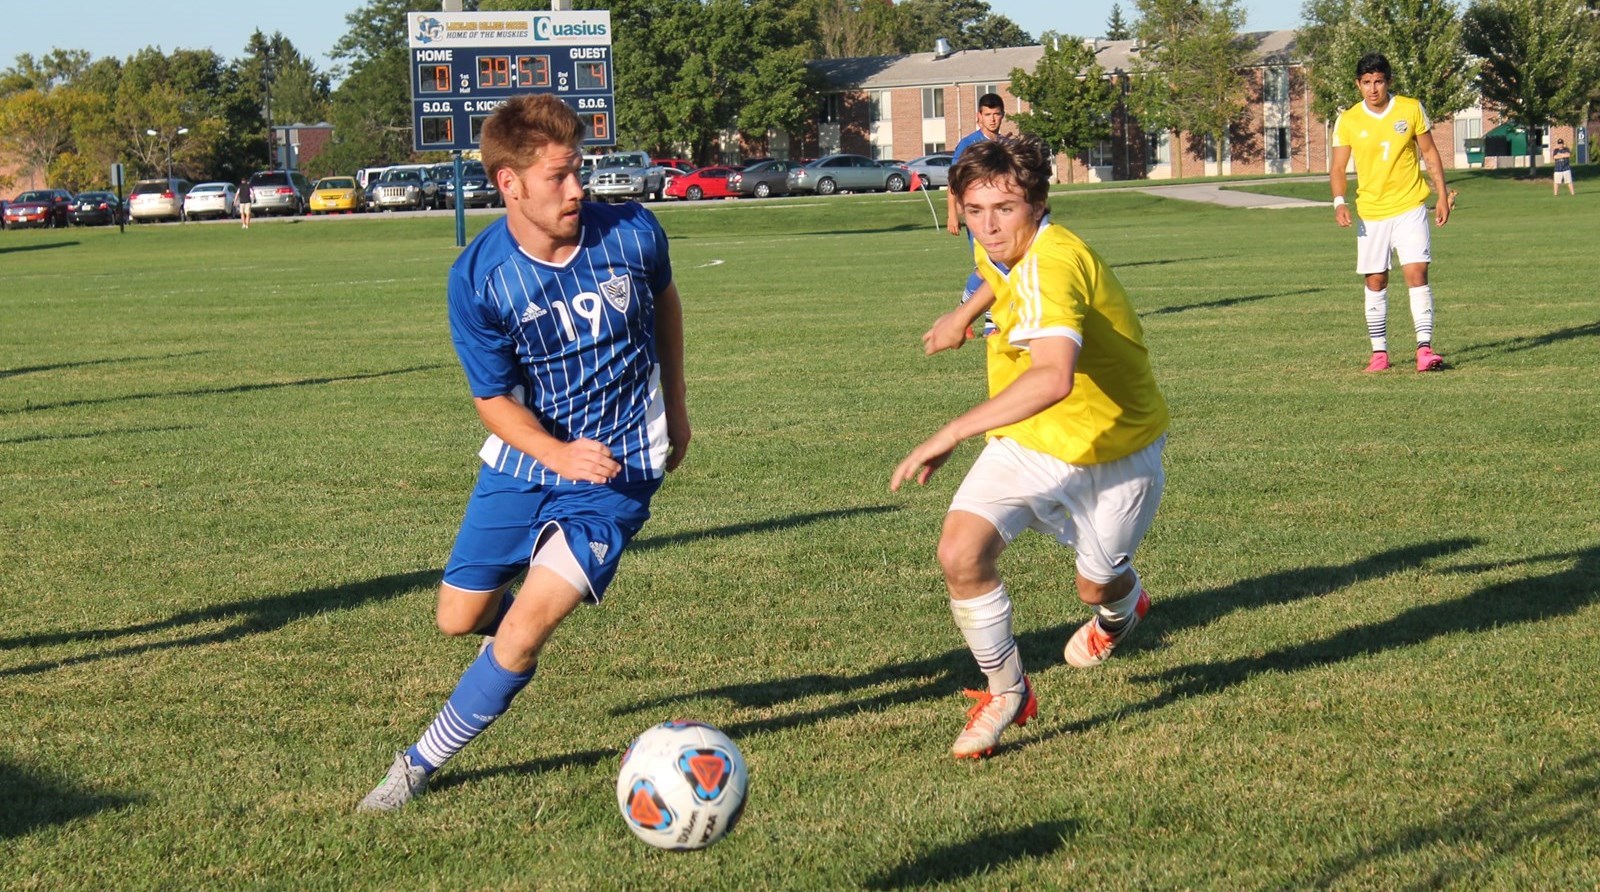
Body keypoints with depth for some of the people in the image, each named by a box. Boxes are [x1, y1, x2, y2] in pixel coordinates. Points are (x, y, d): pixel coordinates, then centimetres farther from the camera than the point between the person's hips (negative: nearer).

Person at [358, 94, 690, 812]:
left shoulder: (631, 234, -15)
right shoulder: (477, 277, -18)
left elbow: (664, 300, 10)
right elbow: (492, 397, -11)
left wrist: (674, 404, 18)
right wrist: (558, 454, -29)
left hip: (618, 468, -2)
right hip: (523, 459, 2)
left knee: (522, 632, -13)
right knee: (458, 618, 11)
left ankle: (421, 765, 4)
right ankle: (515, 624, 48)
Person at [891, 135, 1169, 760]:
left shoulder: (1052, 263, -36)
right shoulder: (1003, 251, -9)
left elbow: (1054, 377, -54)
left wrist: (950, 435, -57)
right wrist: (967, 312, 24)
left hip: (1112, 452, -6)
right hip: (1026, 441, 6)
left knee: (1098, 586, 14)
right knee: (960, 555, -15)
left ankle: (1120, 608, 54)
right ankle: (1006, 692, 7)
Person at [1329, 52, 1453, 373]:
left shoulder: (1411, 109, 0)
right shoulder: (1347, 121, -1)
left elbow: (1430, 153, 9)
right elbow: (1337, 169, 3)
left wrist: (1442, 194, 4)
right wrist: (1339, 201, -15)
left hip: (1411, 208, -1)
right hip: (1371, 212, 1)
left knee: (1417, 273, -12)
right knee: (1375, 282, 4)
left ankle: (1425, 347, -14)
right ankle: (1379, 352, 13)